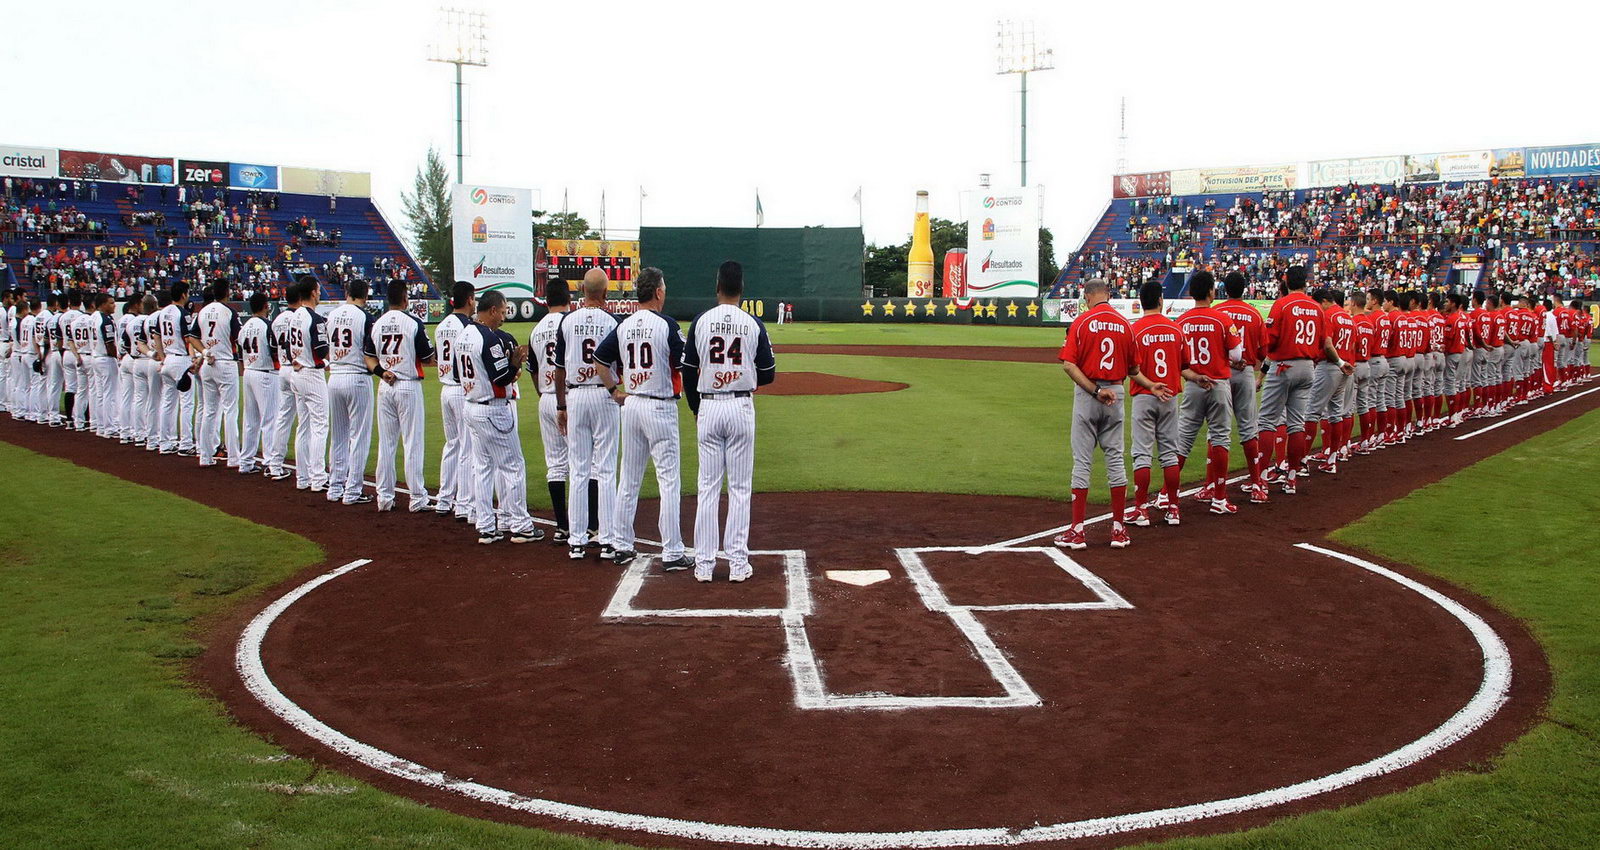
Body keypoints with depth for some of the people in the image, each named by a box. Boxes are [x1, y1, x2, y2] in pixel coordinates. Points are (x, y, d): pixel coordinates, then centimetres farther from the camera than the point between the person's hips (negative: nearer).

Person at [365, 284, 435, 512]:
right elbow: (428, 359, -7)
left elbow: (369, 357, 7)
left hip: (385, 388, 5)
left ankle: (384, 497, 13)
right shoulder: (414, 323, -10)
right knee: (413, 443, -1)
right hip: (409, 386, -5)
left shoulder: (377, 324, 6)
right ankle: (417, 498, 1)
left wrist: (382, 372, -5)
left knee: (386, 443, 10)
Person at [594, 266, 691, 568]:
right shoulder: (666, 325, -11)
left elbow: (599, 359, 8)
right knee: (668, 481, -2)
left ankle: (622, 546, 19)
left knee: (628, 480, 13)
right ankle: (672, 553, -1)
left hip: (631, 405, 6)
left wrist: (614, 390, 14)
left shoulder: (624, 326, 5)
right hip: (660, 407, -6)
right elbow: (684, 367, -11)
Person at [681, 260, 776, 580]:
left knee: (708, 487, 6)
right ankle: (738, 562, 5)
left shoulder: (700, 322, -1)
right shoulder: (753, 324, -3)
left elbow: (688, 373, 2)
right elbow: (769, 375, 1)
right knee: (740, 487, 5)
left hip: (708, 407, 1)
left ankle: (704, 563, 7)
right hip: (741, 407, -1)